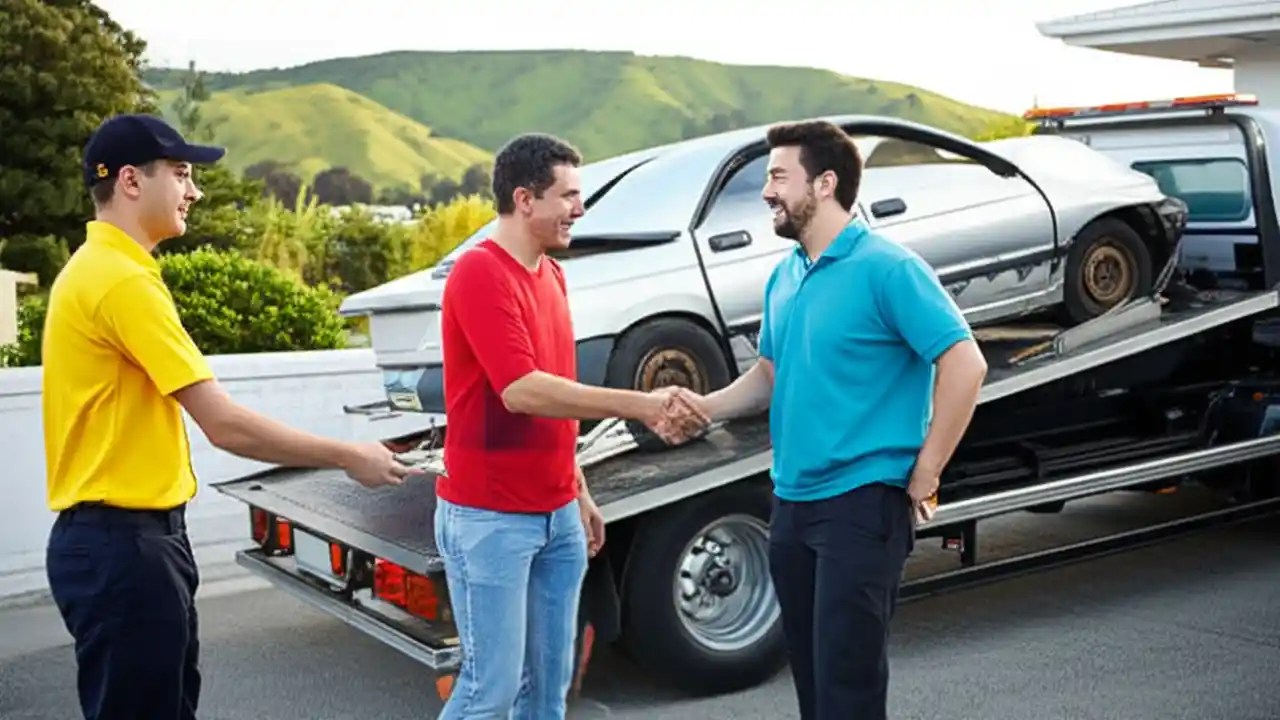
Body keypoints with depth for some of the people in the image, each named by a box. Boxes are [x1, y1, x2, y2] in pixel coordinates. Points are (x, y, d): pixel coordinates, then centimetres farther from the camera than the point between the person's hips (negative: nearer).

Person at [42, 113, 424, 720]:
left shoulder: (97, 269, 12)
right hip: (122, 545, -10)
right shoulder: (123, 280, -20)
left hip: (129, 535, 10)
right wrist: (348, 457, -15)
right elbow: (225, 425, -23)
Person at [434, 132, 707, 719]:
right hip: (490, 517, -8)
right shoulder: (479, 274, -15)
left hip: (557, 514, 8)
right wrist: (640, 405, -26)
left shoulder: (551, 274, 12)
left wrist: (579, 494, 19)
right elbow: (522, 391, -25)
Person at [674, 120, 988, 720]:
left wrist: (923, 477, -14)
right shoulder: (784, 276, 11)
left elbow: (965, 365, -16)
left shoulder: (886, 268, -13)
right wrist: (706, 406, 3)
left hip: (862, 505, -8)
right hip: (792, 505, 8)